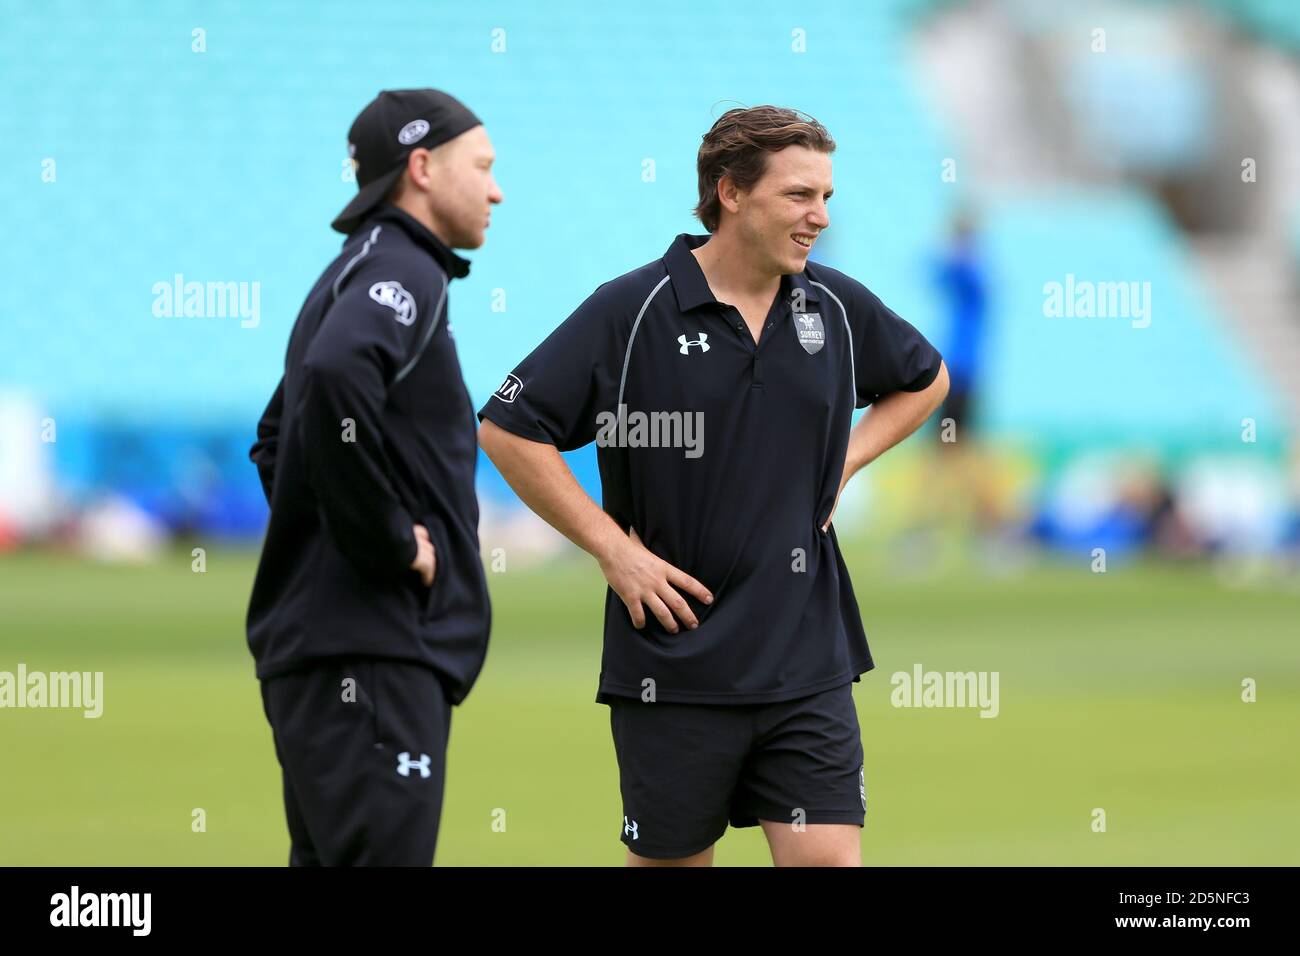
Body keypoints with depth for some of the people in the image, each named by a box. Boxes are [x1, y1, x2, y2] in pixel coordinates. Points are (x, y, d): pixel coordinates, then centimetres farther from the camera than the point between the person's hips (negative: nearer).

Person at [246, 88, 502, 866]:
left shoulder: (358, 273, 22)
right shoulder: (399, 270, -10)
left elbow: (277, 440, 34)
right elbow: (335, 379, -32)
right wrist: (390, 539, -21)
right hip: (370, 654, -11)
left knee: (329, 860, 11)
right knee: (385, 855, -15)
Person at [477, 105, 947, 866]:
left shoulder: (839, 309, 5)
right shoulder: (631, 312, -8)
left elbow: (926, 380, 25)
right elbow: (509, 430, -9)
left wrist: (844, 462, 10)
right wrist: (613, 549, -10)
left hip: (807, 667, 3)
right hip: (675, 666, -3)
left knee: (828, 856, -6)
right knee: (671, 859, 8)